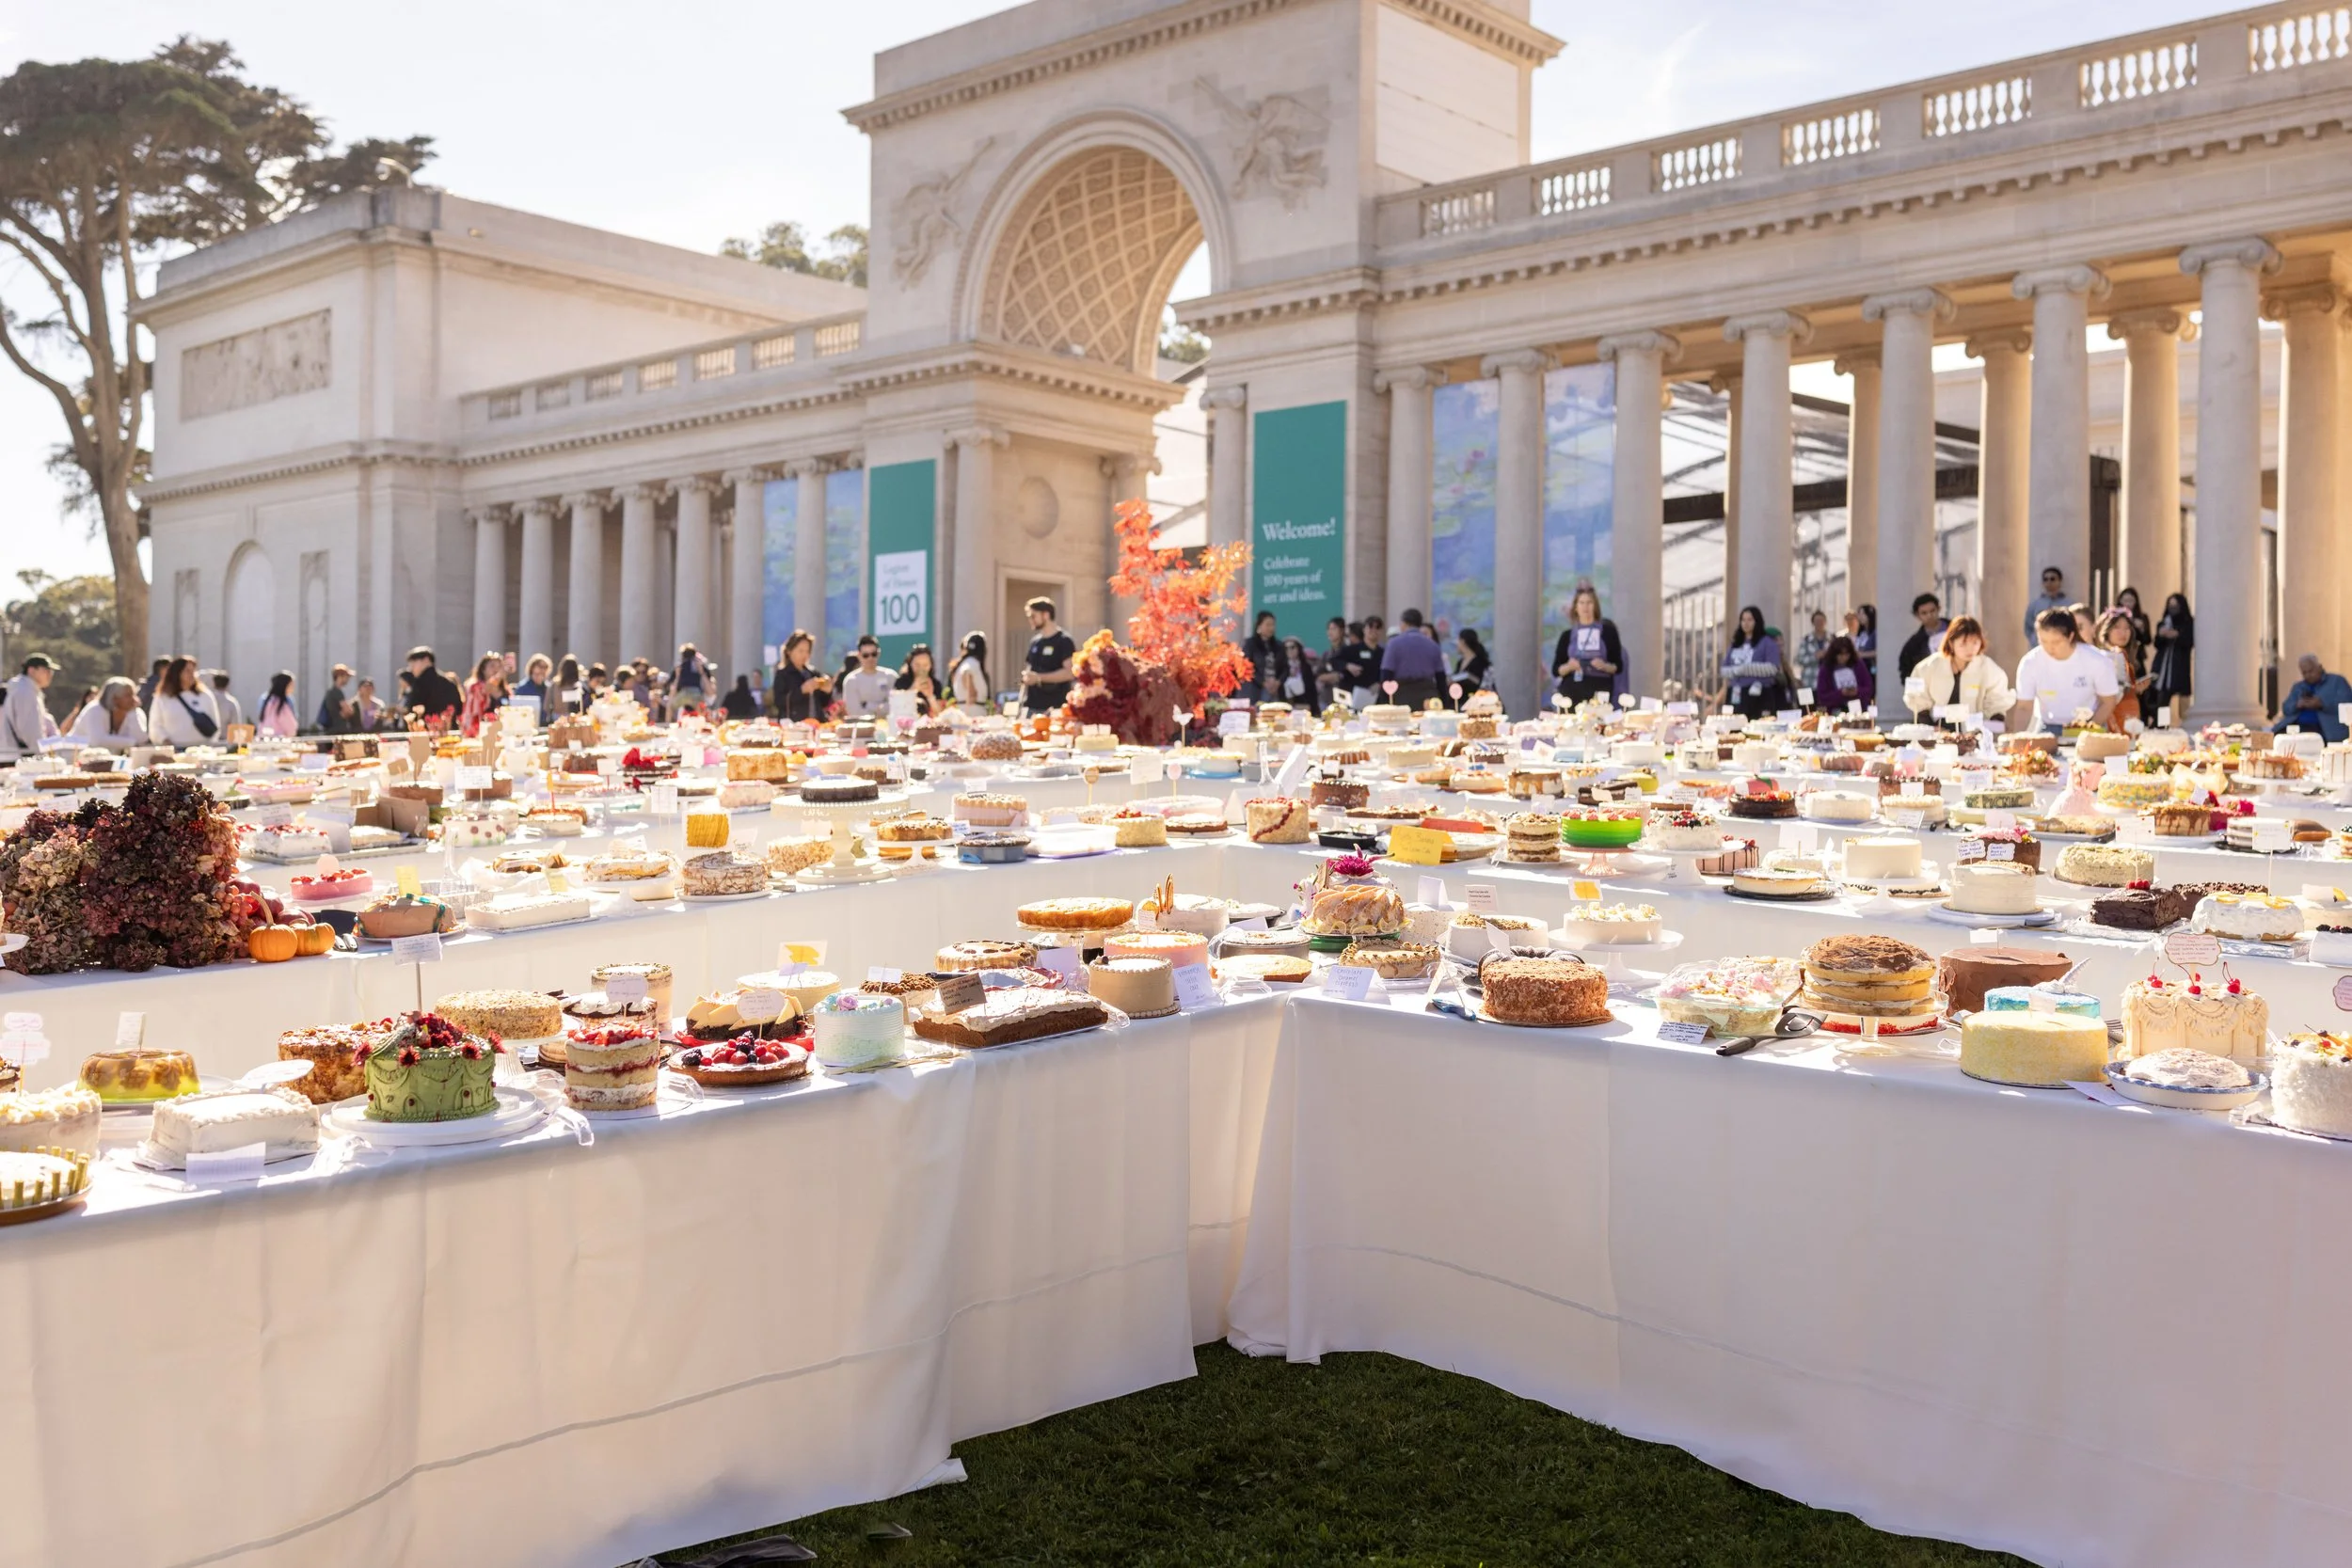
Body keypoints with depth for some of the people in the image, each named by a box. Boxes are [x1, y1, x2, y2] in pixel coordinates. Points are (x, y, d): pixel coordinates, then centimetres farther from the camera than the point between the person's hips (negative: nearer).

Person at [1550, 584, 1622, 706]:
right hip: (1572, 691, 1)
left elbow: (1618, 666, 6)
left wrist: (1605, 666, -13)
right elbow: (1556, 670, 9)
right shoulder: (1567, 634, 10)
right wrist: (1569, 666, -11)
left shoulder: (1607, 630, 5)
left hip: (1599, 691, -1)